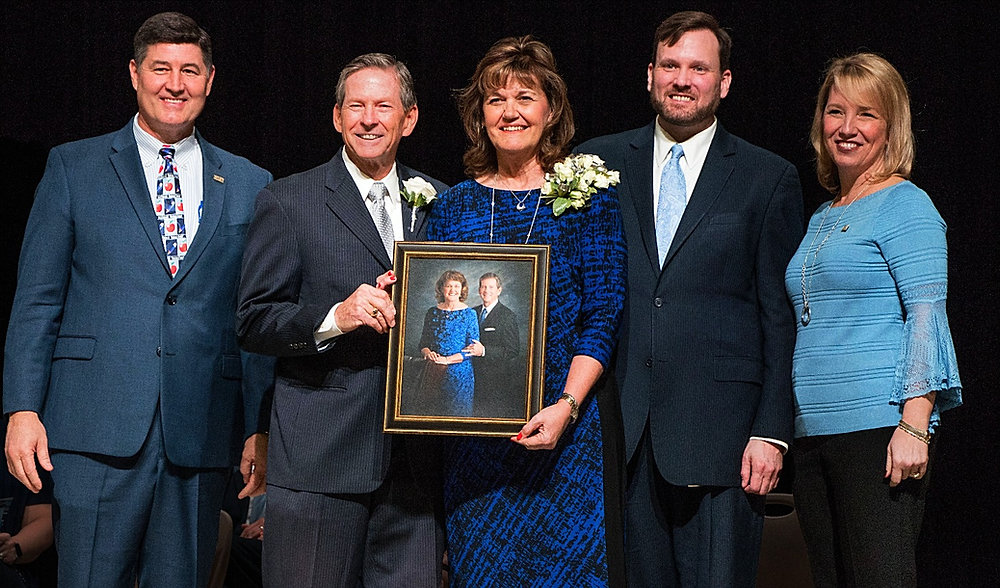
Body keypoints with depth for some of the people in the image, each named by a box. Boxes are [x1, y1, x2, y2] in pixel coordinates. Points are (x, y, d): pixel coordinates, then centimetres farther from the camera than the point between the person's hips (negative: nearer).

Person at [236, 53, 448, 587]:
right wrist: (334, 317, -18)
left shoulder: (440, 203, 15)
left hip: (416, 458, 3)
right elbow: (253, 321, -2)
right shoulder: (288, 201, 3)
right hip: (320, 456, -3)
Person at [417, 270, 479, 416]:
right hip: (432, 374, 3)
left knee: (458, 413, -3)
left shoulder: (469, 314, -1)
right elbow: (423, 343, 14)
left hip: (459, 375, -3)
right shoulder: (432, 313, 9)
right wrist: (428, 353, -9)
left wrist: (447, 359, -15)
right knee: (431, 414, 3)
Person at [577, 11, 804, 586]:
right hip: (621, 425, 2)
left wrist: (772, 430, -4)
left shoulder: (769, 178, 6)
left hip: (719, 428, -2)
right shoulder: (600, 162, 11)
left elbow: (782, 317, 4)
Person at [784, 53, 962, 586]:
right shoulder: (822, 217, 19)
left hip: (877, 424, -8)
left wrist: (914, 424, -20)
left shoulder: (905, 205, -4)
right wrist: (780, 432, 18)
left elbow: (927, 313, -12)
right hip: (814, 431, 8)